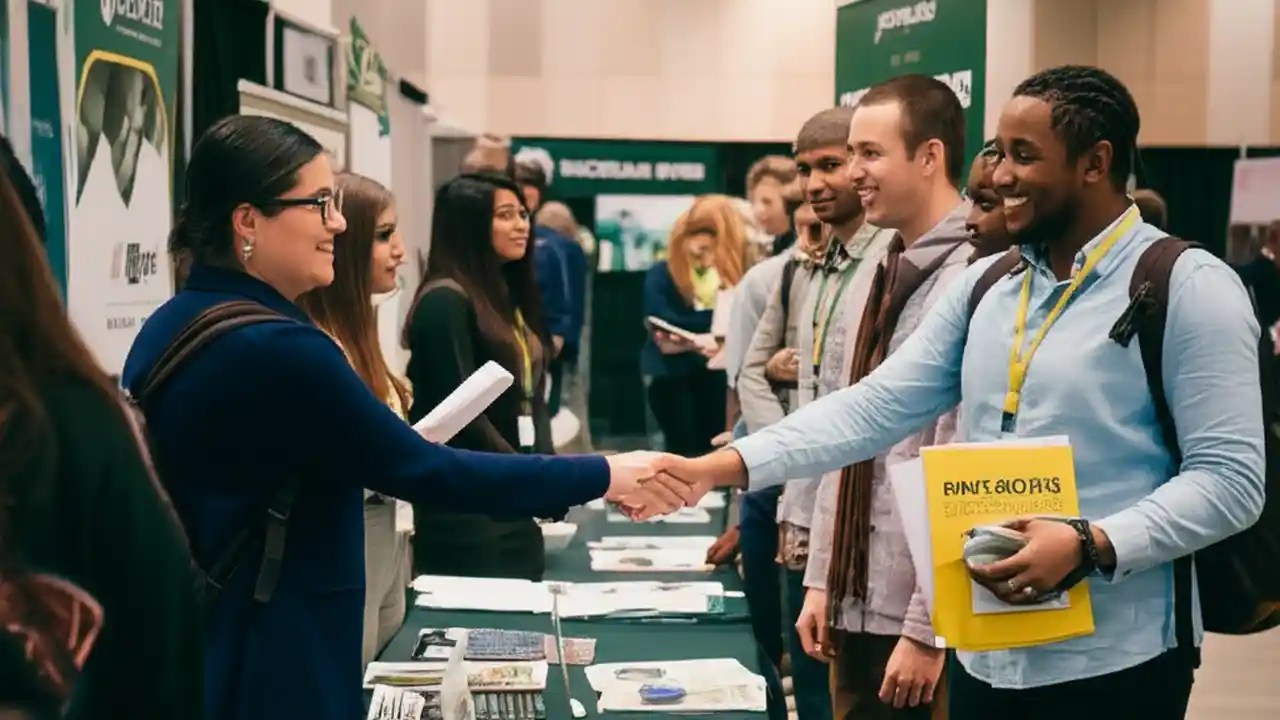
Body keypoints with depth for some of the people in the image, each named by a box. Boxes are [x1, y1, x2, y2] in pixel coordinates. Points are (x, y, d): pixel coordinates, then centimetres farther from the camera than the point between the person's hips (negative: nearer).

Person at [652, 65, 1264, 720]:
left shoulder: (1187, 286, -9)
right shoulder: (985, 285, 9)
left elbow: (1229, 477, -13)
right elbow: (879, 404, 3)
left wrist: (1090, 545, -26)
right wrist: (724, 465, -6)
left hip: (1110, 666, -6)